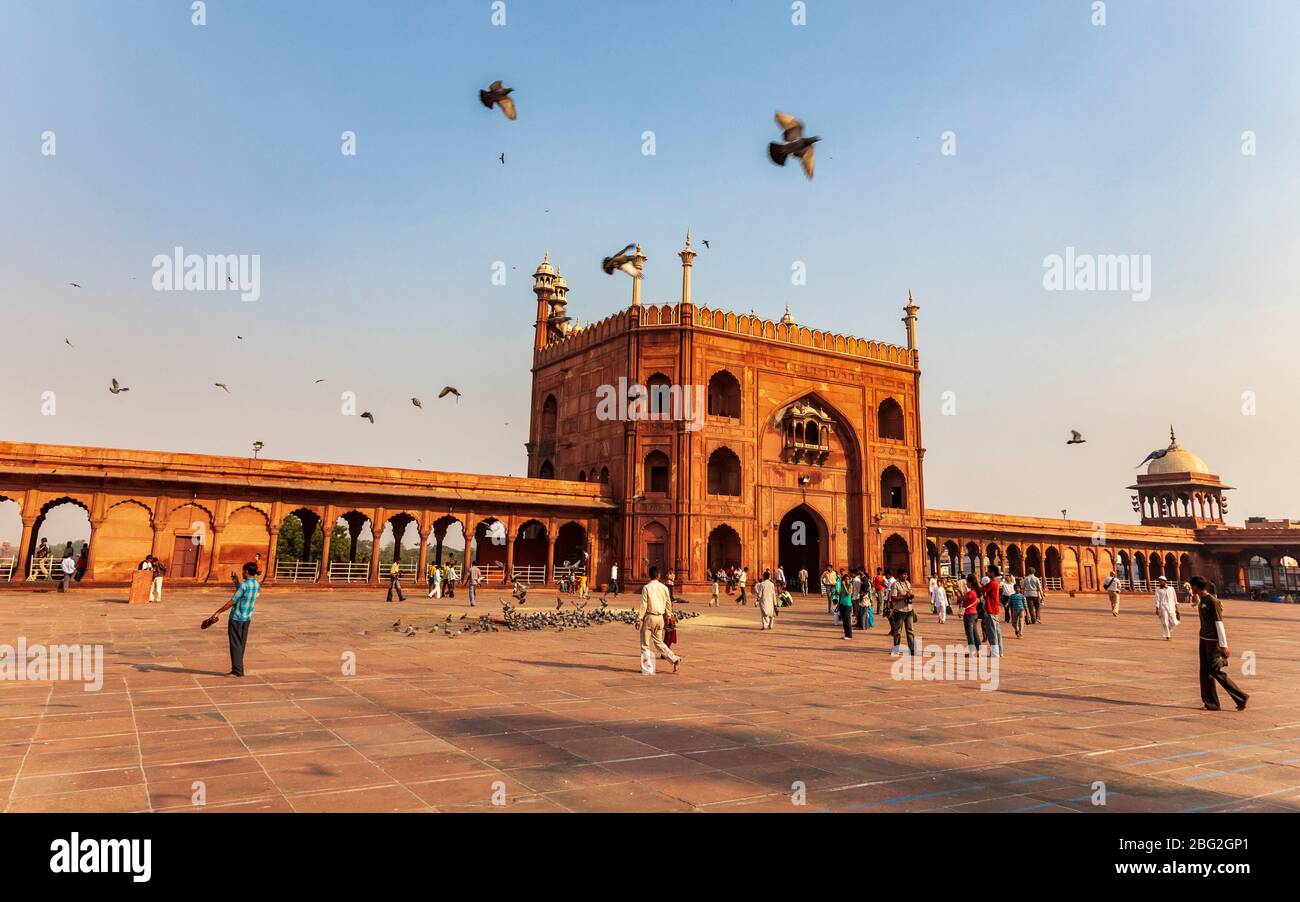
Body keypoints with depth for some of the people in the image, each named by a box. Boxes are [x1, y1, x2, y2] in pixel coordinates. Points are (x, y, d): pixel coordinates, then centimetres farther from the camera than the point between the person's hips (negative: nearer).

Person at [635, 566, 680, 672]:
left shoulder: (646, 587, -10)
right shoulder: (664, 587, 3)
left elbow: (643, 605, -12)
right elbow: (669, 603, 10)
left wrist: (639, 620, -8)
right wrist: (668, 616, 26)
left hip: (649, 617, -5)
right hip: (660, 618, 5)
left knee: (645, 644, 6)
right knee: (658, 642, 19)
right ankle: (674, 659, 8)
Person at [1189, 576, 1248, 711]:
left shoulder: (1212, 601, -16)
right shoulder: (1201, 600, 11)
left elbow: (1219, 623, -18)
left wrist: (1223, 645, -20)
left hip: (1214, 641, -9)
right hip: (1204, 639, 9)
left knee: (1216, 672, -9)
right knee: (1205, 672, 7)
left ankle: (1242, 698, 2)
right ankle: (1211, 703, 11)